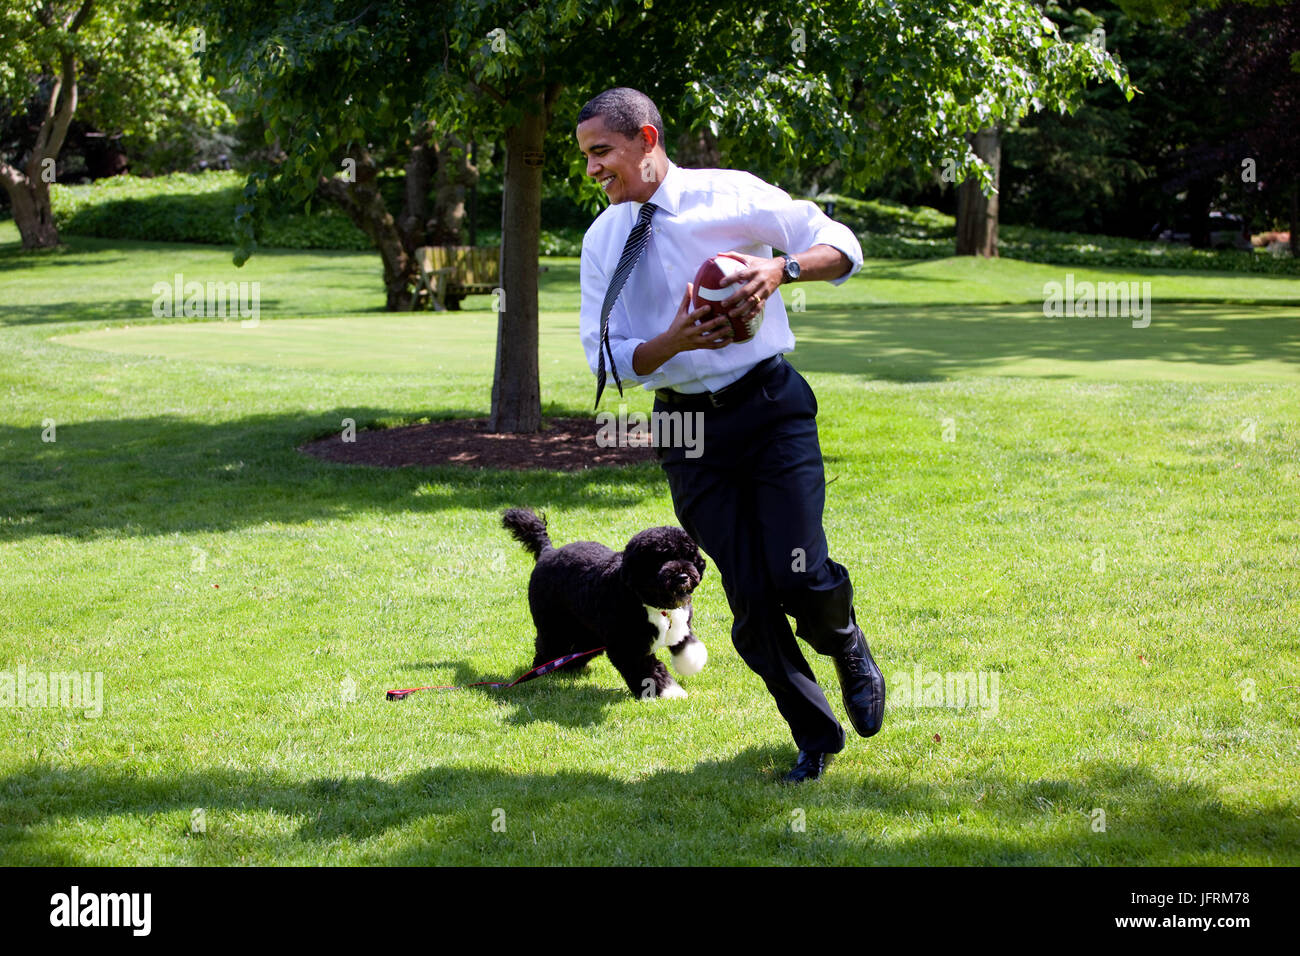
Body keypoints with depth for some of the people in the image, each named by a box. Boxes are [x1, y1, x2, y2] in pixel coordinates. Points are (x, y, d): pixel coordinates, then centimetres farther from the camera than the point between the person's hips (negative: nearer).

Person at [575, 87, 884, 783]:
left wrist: (781, 267, -20)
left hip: (771, 407, -3)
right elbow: (606, 358, 3)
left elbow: (842, 247, 0)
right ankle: (815, 736, 20)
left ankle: (847, 646, 24)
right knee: (750, 601, 2)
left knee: (800, 579, -12)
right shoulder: (602, 241, 5)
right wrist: (674, 341, -17)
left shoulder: (732, 196, -3)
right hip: (688, 431, 3)